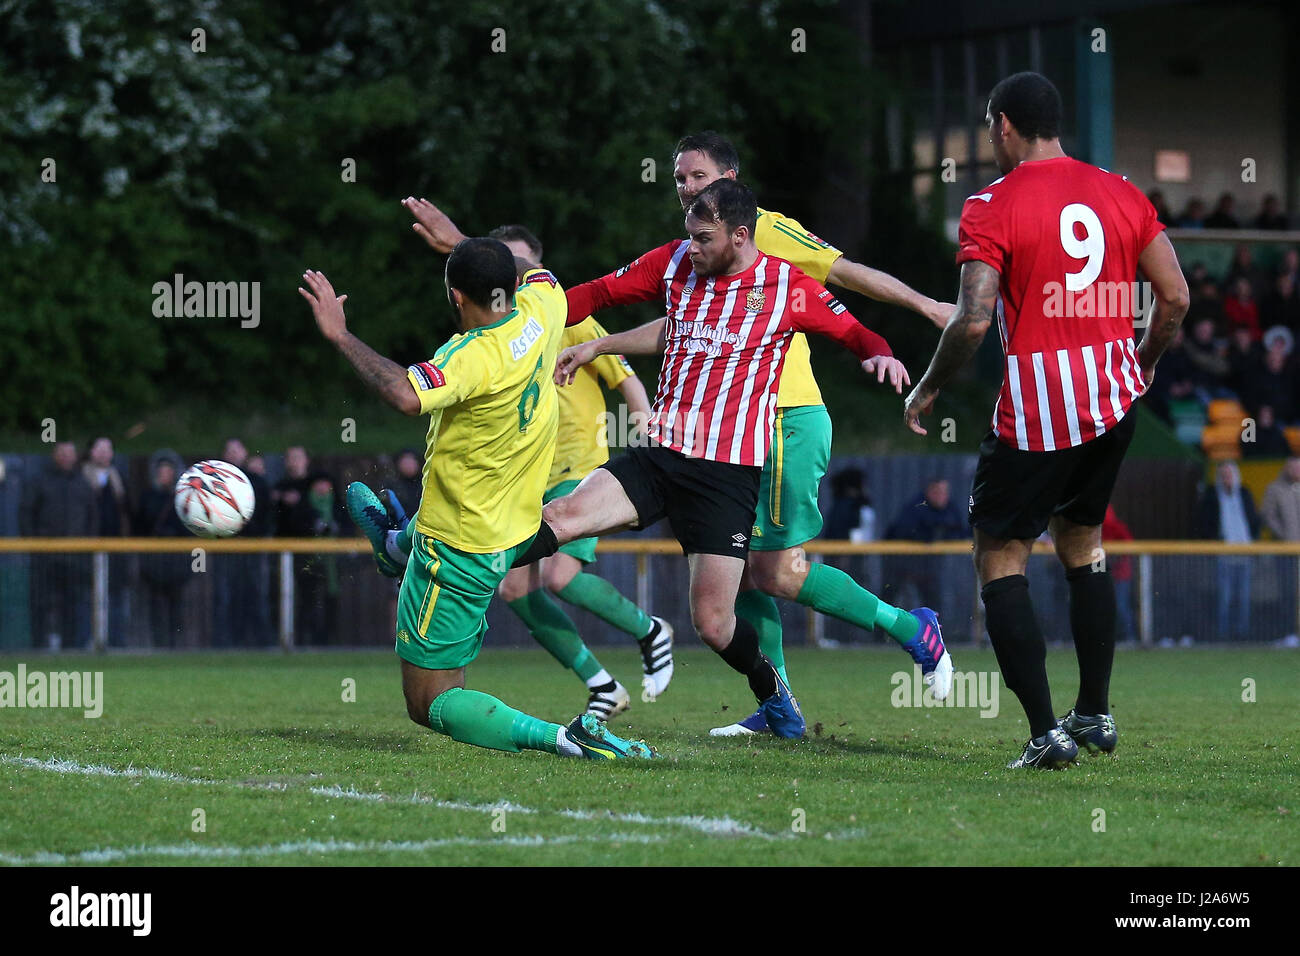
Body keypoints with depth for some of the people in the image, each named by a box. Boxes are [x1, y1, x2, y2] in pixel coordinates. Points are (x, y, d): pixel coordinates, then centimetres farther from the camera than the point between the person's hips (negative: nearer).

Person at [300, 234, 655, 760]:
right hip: (516, 527, 9)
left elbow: (407, 395, -52)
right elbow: (538, 275, 15)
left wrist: (340, 335, -42)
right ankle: (395, 543, 78)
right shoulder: (541, 308, -10)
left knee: (429, 705, 0)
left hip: (461, 549, -9)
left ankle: (562, 738, -17)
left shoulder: (475, 358, -33)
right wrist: (463, 245, 23)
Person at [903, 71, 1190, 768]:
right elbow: (1175, 298, 7)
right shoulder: (1120, 193, 7)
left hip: (1036, 409, -6)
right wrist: (1142, 366, 25)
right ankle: (1095, 714, 24)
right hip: (1114, 397, 6)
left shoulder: (992, 207, -10)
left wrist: (927, 389, -3)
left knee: (1000, 559, 4)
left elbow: (973, 319, -18)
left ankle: (1045, 732, -5)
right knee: (1082, 542, 23)